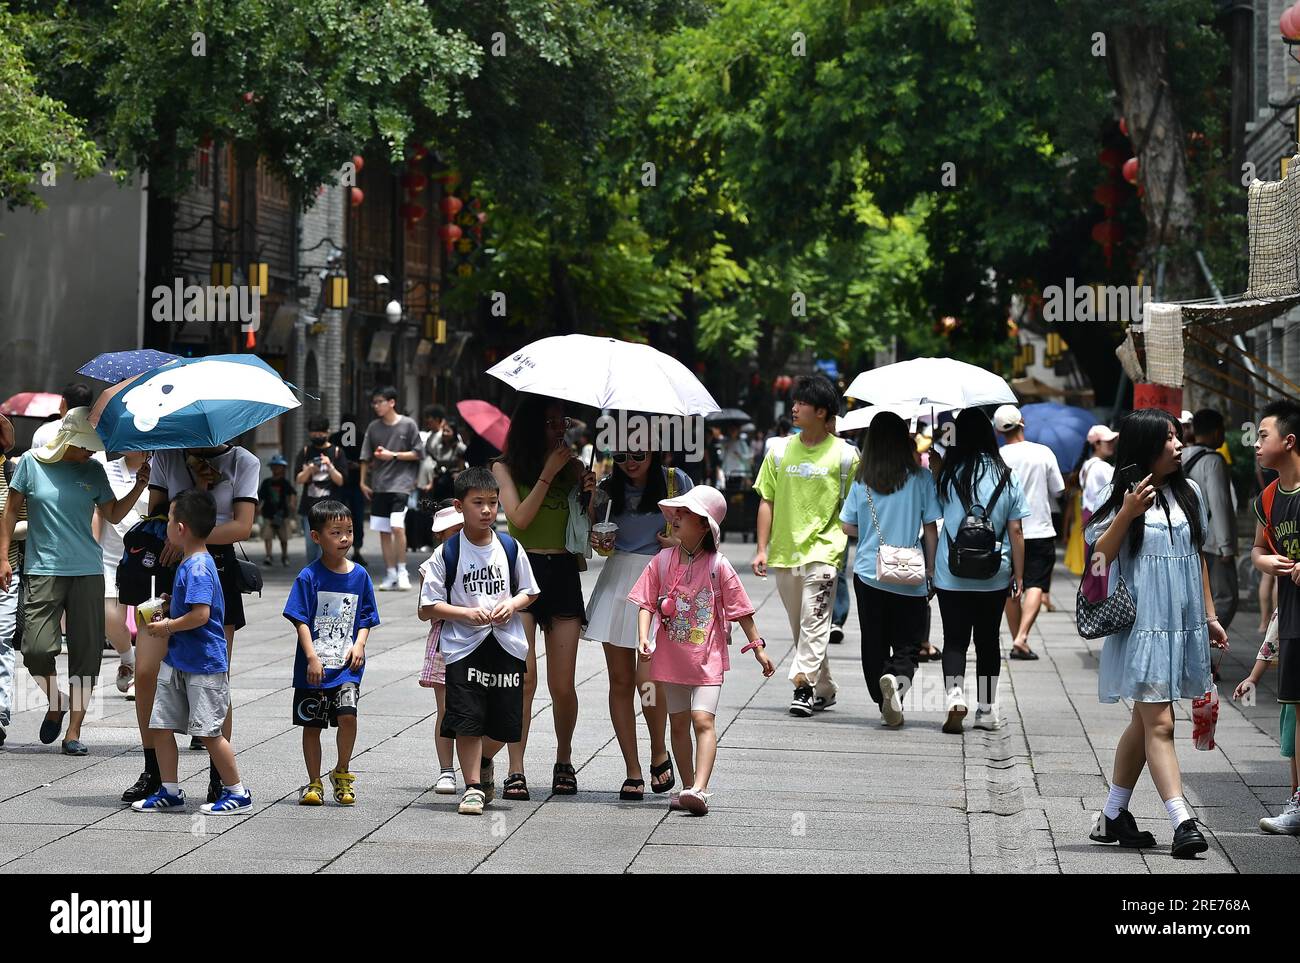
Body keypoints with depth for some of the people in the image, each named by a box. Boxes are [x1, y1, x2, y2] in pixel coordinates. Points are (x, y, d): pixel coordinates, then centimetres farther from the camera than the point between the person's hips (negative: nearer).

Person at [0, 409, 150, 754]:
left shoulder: (93, 470, 7)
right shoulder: (32, 462, 0)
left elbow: (113, 515, 13)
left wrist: (138, 488, -2)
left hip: (87, 571, 2)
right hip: (42, 570, -2)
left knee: (86, 654, -1)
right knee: (37, 649, -12)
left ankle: (73, 731, 6)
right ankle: (56, 702, 17)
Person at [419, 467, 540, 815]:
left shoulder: (510, 548, 4)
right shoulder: (447, 554, -4)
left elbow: (529, 591, 15)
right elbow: (428, 607, -3)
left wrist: (512, 605, -6)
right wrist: (466, 613, -16)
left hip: (506, 646, 3)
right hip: (464, 646, -3)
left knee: (505, 725, 7)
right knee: (468, 721, -6)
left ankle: (483, 762, 37)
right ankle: (473, 785, 9)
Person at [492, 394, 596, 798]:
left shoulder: (572, 466, 14)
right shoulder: (505, 468, 7)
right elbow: (519, 518, -8)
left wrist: (590, 496, -7)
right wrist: (548, 473, -8)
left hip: (563, 572, 3)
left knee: (562, 685, 1)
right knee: (523, 677, -14)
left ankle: (564, 761, 21)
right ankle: (516, 770, -11)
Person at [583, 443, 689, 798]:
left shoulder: (675, 482, 0)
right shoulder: (609, 490, 8)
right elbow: (595, 533, 19)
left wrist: (681, 541, -9)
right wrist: (595, 539, -3)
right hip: (618, 579, 4)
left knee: (647, 677, -16)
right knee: (620, 679, 1)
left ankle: (659, 753, 10)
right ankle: (633, 772, 9)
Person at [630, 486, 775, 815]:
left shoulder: (718, 566, -8)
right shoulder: (662, 561, -1)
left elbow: (740, 609, -1)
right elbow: (647, 603, -1)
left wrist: (758, 647, 1)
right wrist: (643, 637, -16)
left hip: (707, 658, -4)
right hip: (671, 658, 4)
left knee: (703, 719, -16)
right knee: (678, 724, 11)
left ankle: (699, 789, -23)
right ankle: (687, 787, 22)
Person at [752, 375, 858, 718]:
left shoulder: (843, 455, 0)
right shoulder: (780, 451, 8)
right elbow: (767, 501, 10)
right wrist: (762, 549, 4)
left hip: (823, 549, -4)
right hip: (784, 551, 4)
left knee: (814, 620, -15)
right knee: (800, 625, 10)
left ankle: (803, 684, -17)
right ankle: (823, 689, 20)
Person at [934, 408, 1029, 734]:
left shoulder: (947, 474, -5)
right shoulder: (1006, 477, -2)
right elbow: (1016, 531, 1)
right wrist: (1018, 575, 6)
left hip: (951, 575, -1)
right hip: (994, 576, 1)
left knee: (955, 640, 3)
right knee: (987, 640, 13)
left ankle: (955, 694, -20)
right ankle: (987, 710, 19)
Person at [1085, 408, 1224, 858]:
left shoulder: (1188, 493, 10)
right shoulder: (1121, 496, -5)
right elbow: (1099, 557, -8)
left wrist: (1209, 615, 17)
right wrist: (1127, 514, -20)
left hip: (1182, 625, 6)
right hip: (1141, 624, -6)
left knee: (1144, 722, 12)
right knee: (1159, 724, -10)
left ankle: (1113, 816, 22)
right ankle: (1182, 822, -15)